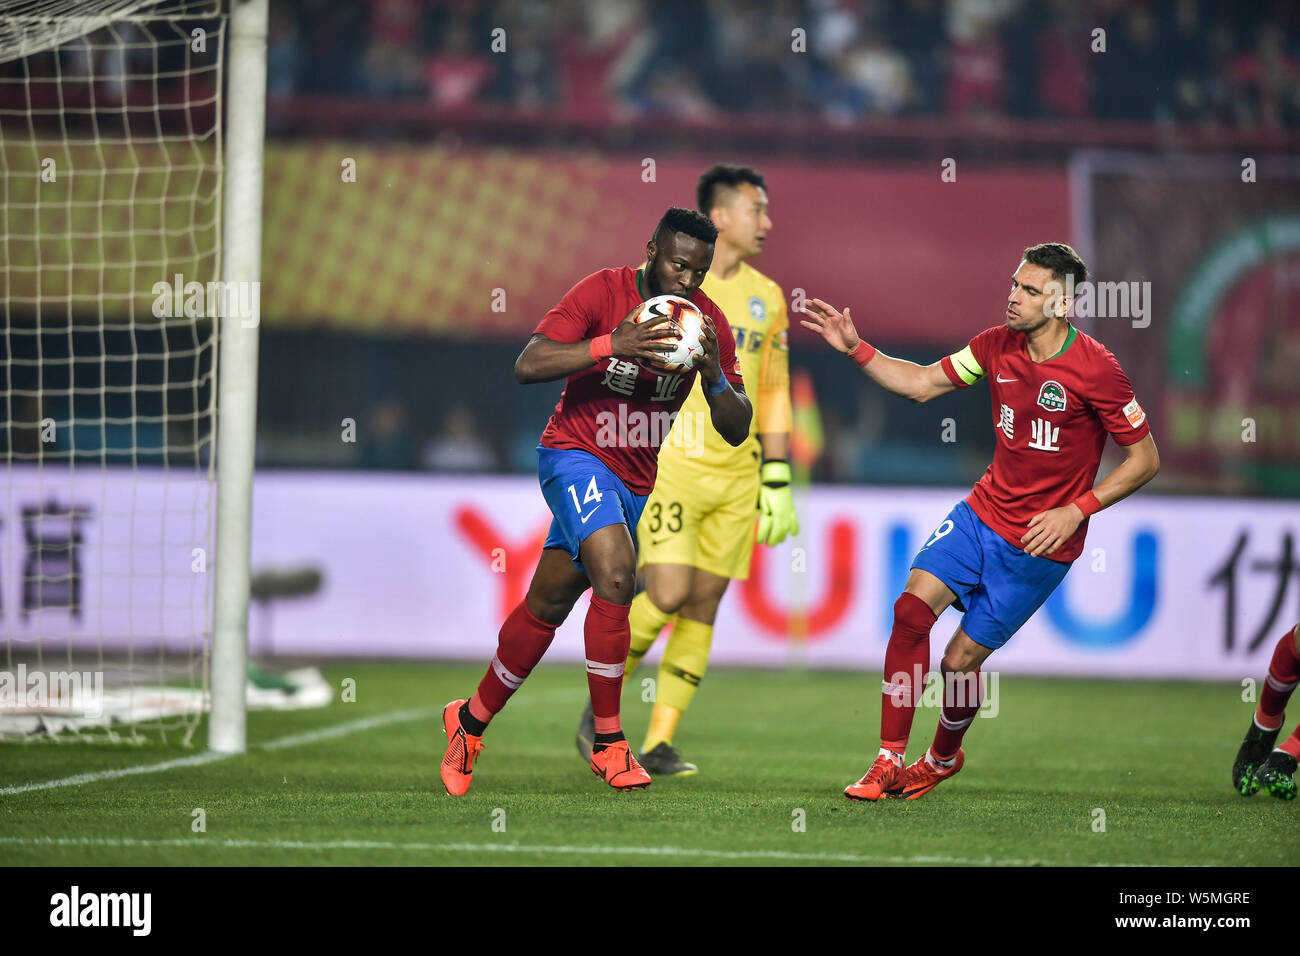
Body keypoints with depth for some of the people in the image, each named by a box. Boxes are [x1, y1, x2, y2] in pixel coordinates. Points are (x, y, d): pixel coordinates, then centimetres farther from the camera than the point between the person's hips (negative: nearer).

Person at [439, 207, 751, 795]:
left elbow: (736, 431, 0)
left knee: (549, 604, 12)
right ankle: (608, 743, -19)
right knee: (616, 575, -27)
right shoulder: (603, 292, -14)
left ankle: (471, 720, 30)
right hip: (576, 456, -6)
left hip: (636, 480, 6)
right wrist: (611, 343, -33)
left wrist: (714, 375, -20)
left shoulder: (708, 321, 0)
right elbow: (527, 367, -23)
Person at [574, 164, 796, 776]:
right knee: (668, 595, -16)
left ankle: (659, 744, 5)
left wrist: (777, 481, 12)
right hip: (670, 466, -5)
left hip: (736, 476, 5)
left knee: (704, 607, 1)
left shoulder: (766, 297, 12)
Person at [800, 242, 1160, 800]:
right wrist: (855, 349, 1)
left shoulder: (1096, 370, -17)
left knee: (960, 661, -3)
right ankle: (889, 763, -7)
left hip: (1040, 543, -5)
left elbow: (1145, 459, -10)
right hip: (983, 510, 5)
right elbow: (922, 384, 13)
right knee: (911, 609, -15)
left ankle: (943, 757, 29)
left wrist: (1074, 512, -17)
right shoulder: (998, 346, 0)